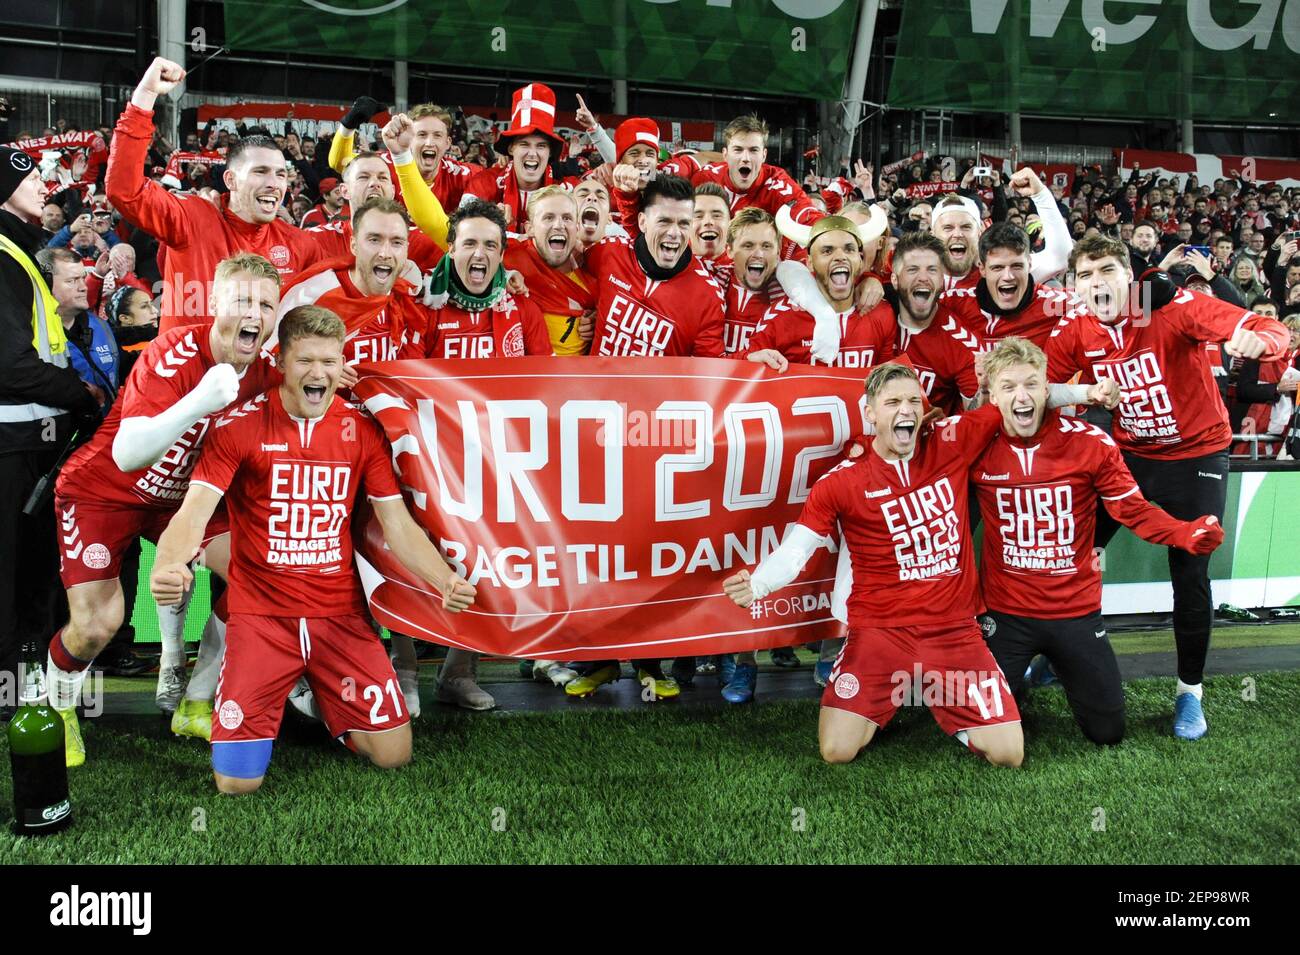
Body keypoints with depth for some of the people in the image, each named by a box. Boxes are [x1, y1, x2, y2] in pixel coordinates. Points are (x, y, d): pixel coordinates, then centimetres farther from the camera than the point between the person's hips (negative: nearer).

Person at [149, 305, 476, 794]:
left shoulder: (362, 429, 1)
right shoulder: (239, 426, -7)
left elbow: (398, 525, 1)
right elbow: (193, 513, -14)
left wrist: (444, 580, -17)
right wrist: (166, 565, -37)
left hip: (341, 615, 3)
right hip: (260, 617, -2)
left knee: (394, 754, 1)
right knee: (238, 780, -7)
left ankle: (322, 701, 32)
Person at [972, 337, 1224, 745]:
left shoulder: (1089, 442, -12)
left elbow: (1133, 509, -8)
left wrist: (1187, 533, -24)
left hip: (1077, 611, 1)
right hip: (1005, 614, -1)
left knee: (1107, 731, 13)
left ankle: (1062, 666, 42)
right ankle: (1018, 677, 39)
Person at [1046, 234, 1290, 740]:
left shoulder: (1175, 306, -23)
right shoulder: (1073, 332, -11)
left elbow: (1273, 331, -30)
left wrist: (1257, 340, -53)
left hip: (1196, 455, -3)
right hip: (1129, 453, 4)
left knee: (1190, 574, 0)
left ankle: (1190, 691, 19)